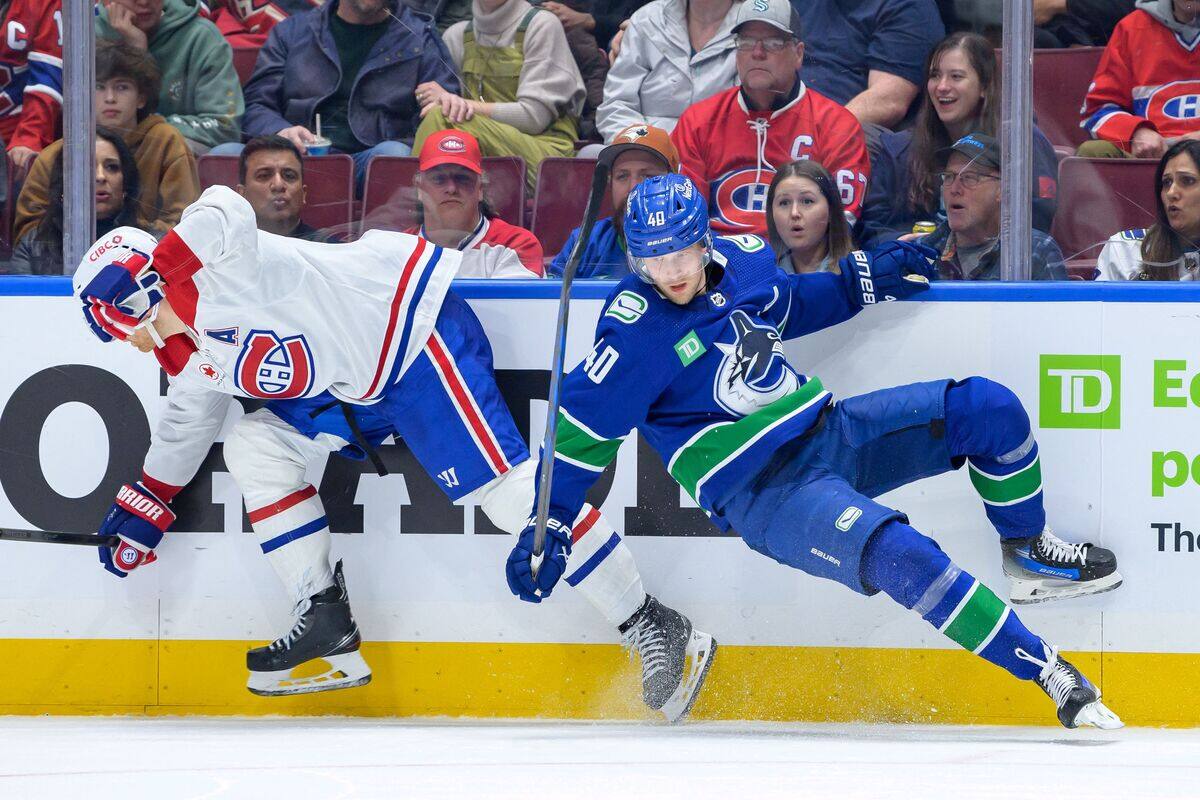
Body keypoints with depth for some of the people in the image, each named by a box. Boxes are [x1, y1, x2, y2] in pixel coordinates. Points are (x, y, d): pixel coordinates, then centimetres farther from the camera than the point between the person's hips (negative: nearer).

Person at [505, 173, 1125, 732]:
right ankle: (1046, 671, -25)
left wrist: (862, 280, 13)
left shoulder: (743, 259, 1)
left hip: (829, 430, 7)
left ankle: (1028, 551, 18)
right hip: (761, 495, -7)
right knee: (897, 553, -32)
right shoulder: (636, 332, -17)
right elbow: (581, 426, -10)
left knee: (986, 408, -6)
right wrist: (549, 529, -9)